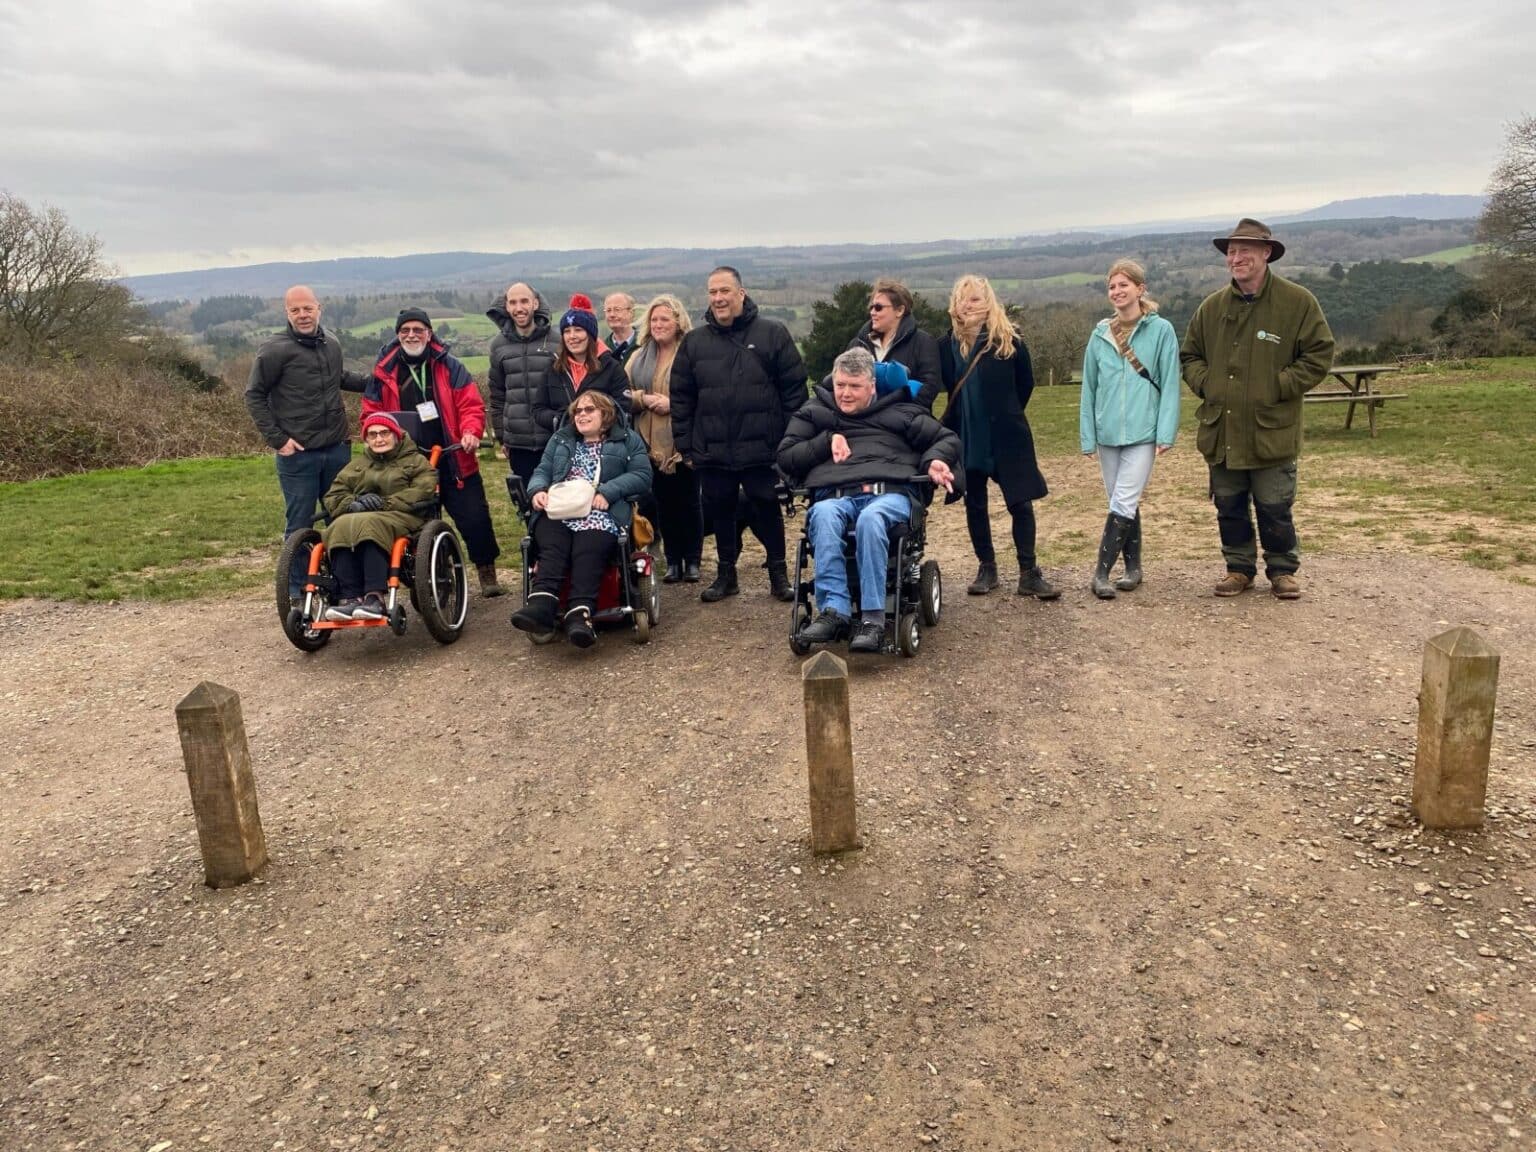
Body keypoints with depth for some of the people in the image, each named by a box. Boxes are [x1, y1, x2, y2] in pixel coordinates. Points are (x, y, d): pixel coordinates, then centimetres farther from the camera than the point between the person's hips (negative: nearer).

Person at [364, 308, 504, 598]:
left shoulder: (449, 367, 3)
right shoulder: (384, 373, 6)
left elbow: (471, 404, -1)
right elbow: (372, 414, 10)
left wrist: (471, 432, -19)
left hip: (454, 461, -1)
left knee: (474, 517, -2)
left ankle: (487, 573, 15)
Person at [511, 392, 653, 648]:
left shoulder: (628, 440, 18)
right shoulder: (560, 439, 30)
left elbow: (642, 475, 5)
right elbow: (542, 471, 22)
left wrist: (607, 492, -10)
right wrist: (539, 490, -3)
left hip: (602, 512, -3)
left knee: (588, 551, -36)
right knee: (553, 547, -32)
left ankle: (580, 614, -54)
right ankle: (541, 605, -52)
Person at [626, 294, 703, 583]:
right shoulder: (640, 356, 12)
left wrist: (674, 403, -19)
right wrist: (646, 399, -9)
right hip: (652, 442, 4)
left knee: (689, 502, 4)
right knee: (663, 502, 9)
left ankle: (692, 560, 15)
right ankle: (673, 561, 17)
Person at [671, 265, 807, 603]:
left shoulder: (773, 334, 0)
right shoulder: (694, 341, 8)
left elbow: (794, 389, -1)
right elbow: (681, 397, 9)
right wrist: (685, 445, 5)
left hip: (762, 449, -3)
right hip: (712, 450, 3)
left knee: (768, 511, 6)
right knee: (719, 512, 11)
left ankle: (779, 574, 21)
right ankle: (725, 574, 26)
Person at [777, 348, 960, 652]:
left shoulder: (900, 411, 24)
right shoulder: (814, 411, 26)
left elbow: (948, 439, 23)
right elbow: (785, 458, 18)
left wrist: (935, 461, 0)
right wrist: (827, 441, 4)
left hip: (890, 493, -1)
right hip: (834, 496, 1)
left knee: (871, 518, -40)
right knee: (823, 515, -38)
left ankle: (873, 618, -41)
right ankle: (834, 610, -44)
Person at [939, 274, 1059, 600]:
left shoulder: (1009, 341, -4)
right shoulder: (949, 344, 1)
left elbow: (1026, 384, 6)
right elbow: (948, 385, -2)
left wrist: (1005, 413, 9)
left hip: (1007, 436, -2)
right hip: (966, 436, 2)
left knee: (1021, 502, -1)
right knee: (974, 504, 10)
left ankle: (1029, 573, 7)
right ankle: (987, 568, 23)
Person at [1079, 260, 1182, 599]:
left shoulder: (1160, 330, -3)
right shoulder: (1100, 334, 7)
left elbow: (1169, 384, -5)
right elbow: (1089, 388, 9)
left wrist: (1166, 432, -11)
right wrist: (1087, 436, 5)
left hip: (1143, 432, -4)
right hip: (1107, 433, 4)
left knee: (1123, 503, -9)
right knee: (1123, 503, 12)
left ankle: (1101, 572, -6)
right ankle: (1133, 567, 23)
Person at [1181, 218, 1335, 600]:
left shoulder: (1298, 302, -4)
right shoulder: (1212, 307, 7)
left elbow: (1319, 355, -4)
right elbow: (1189, 355, 18)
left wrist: (1278, 387, -11)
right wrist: (1205, 383, 1)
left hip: (1272, 432, -4)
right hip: (1220, 431, 4)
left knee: (1275, 510, 5)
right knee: (1229, 507, 13)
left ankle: (1282, 571, 22)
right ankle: (1239, 568, 27)